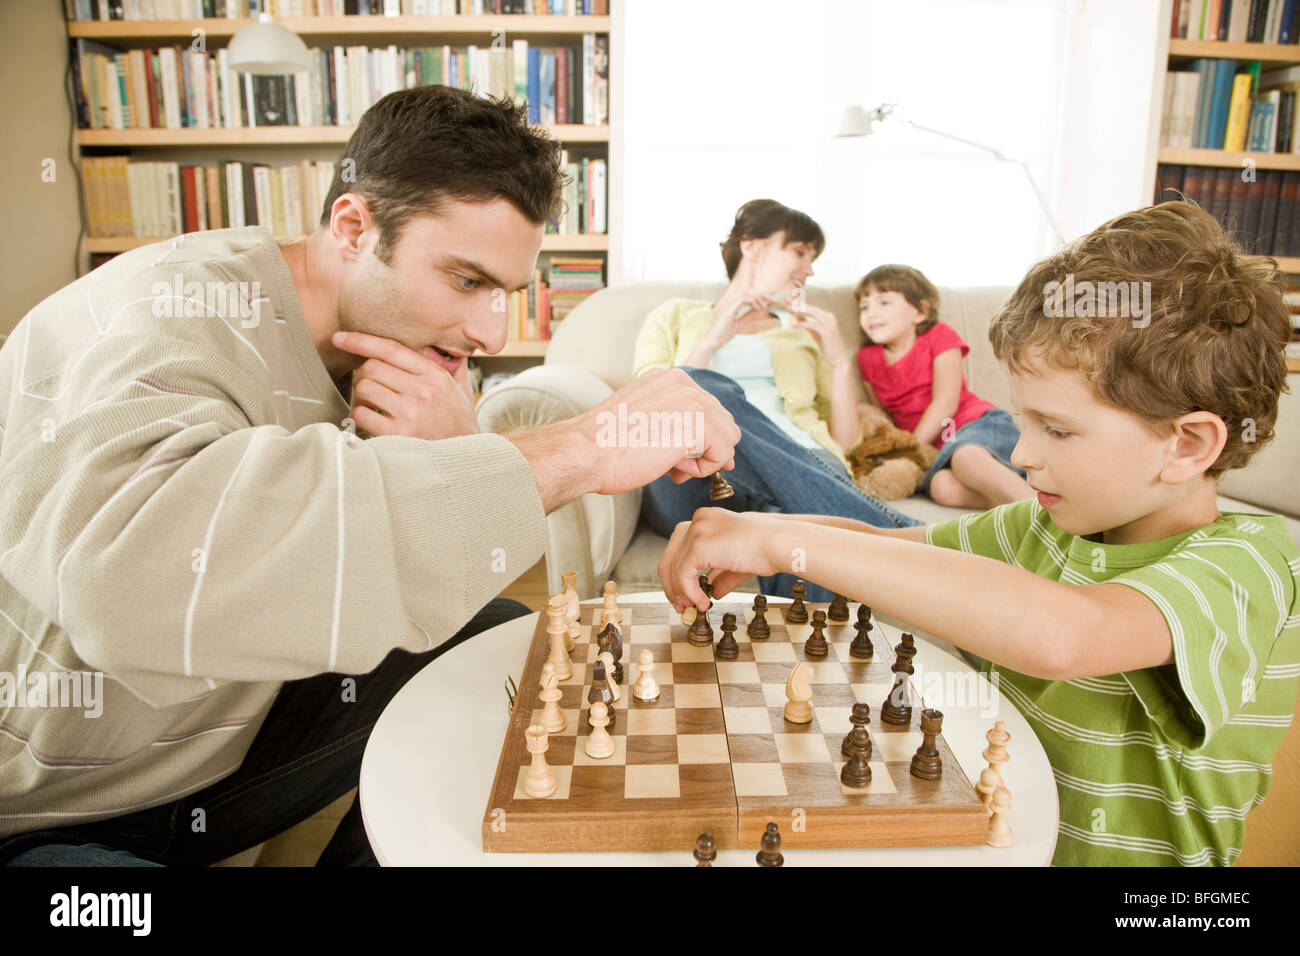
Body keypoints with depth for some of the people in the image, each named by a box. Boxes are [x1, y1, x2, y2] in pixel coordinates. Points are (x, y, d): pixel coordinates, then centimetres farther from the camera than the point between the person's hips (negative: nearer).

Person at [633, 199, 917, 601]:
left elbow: (844, 441, 24)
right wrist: (711, 342, 0)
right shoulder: (675, 316, 25)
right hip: (695, 486, -1)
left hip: (800, 469, 2)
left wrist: (841, 362, 11)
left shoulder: (805, 332, 33)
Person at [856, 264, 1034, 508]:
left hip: (978, 422, -2)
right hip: (935, 449, 3)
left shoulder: (939, 336, 5)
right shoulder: (868, 358, 15)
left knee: (967, 456, -40)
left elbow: (945, 403, -6)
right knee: (944, 487, -35)